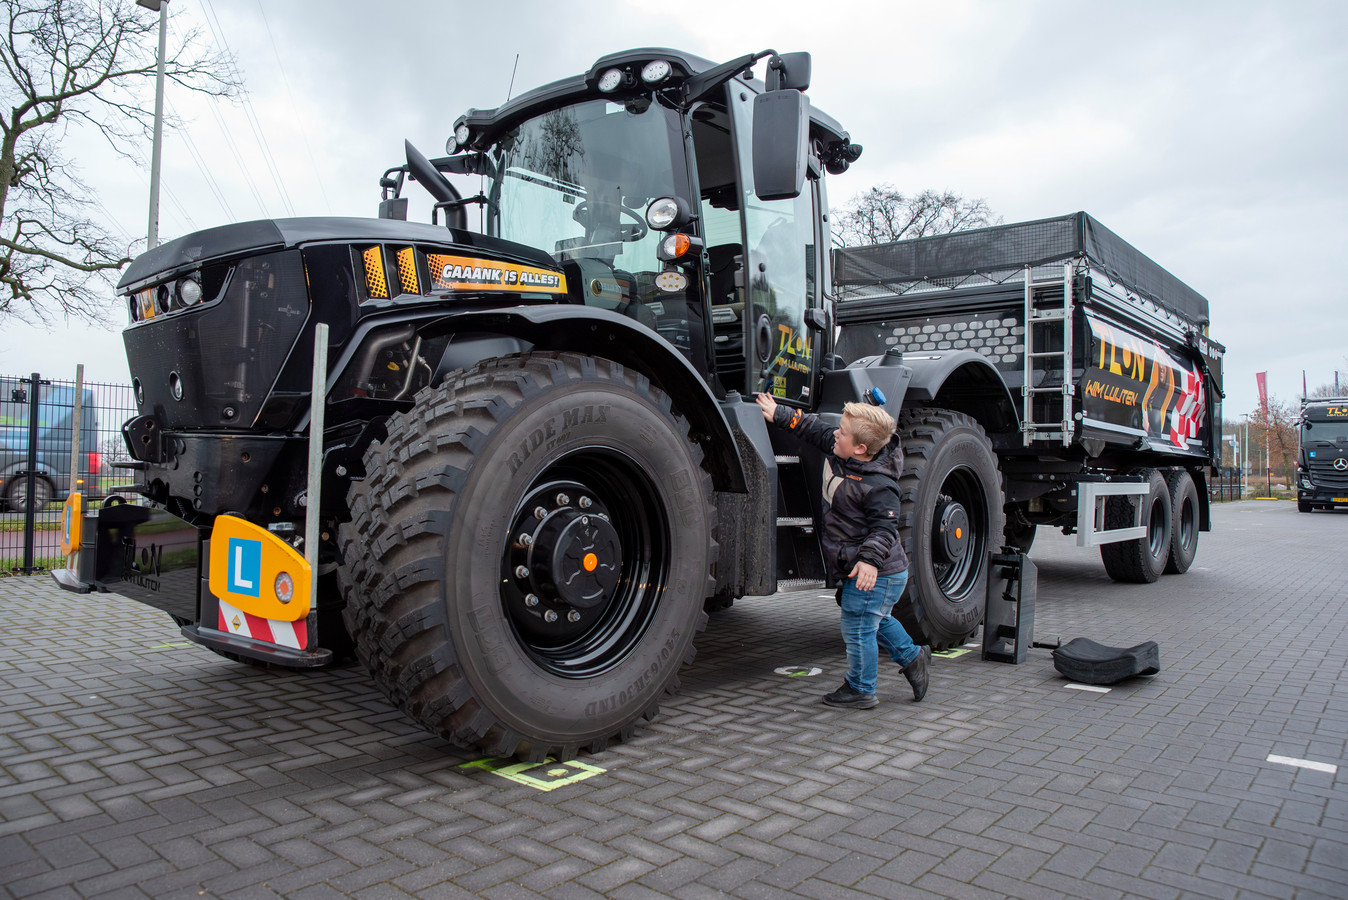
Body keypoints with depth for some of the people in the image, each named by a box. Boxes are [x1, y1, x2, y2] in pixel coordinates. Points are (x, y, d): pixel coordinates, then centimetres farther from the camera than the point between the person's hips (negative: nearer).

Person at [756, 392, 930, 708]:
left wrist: (871, 558, -41)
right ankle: (912, 657, 44)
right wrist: (780, 415, 10)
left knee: (858, 628, 2)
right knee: (876, 621, 26)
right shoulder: (841, 455, -2)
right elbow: (817, 431, 11)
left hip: (875, 574, -10)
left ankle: (860, 689, 19)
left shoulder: (878, 487, -27)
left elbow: (885, 528, -27)